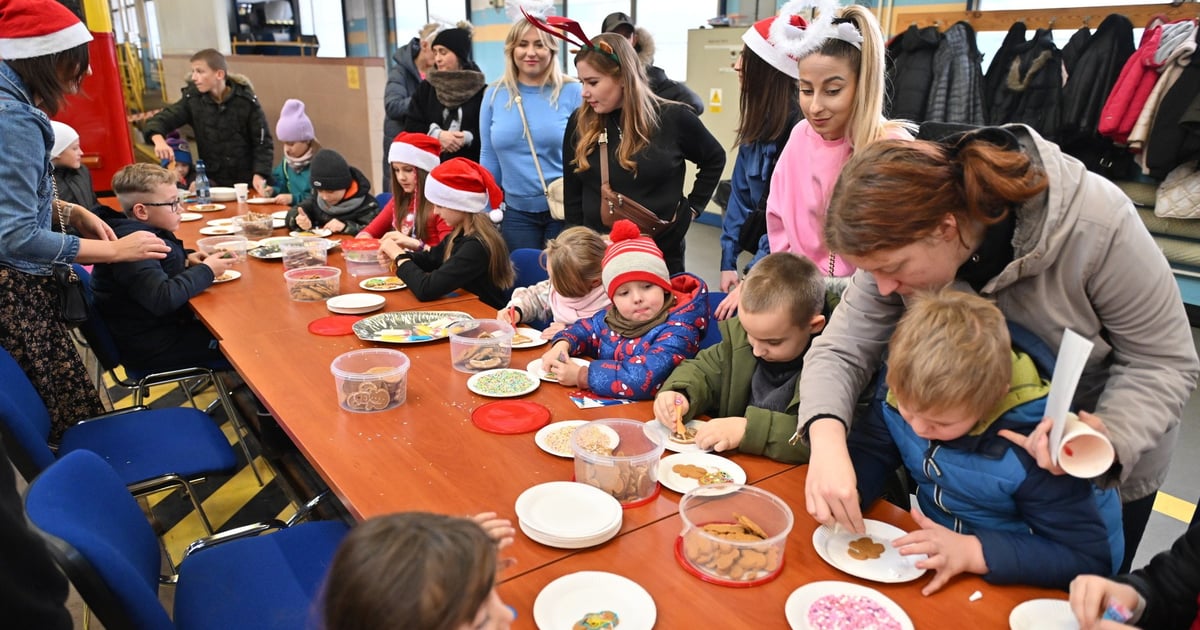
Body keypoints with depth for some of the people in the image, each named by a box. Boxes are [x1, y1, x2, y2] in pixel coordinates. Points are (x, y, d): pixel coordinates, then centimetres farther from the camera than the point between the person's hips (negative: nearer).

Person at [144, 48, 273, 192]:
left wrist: (259, 176, -22)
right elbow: (160, 120, -4)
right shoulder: (193, 99, -1)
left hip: (246, 183, -2)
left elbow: (263, 142, -8)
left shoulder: (246, 100, -9)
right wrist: (159, 141, -27)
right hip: (211, 182, 2)